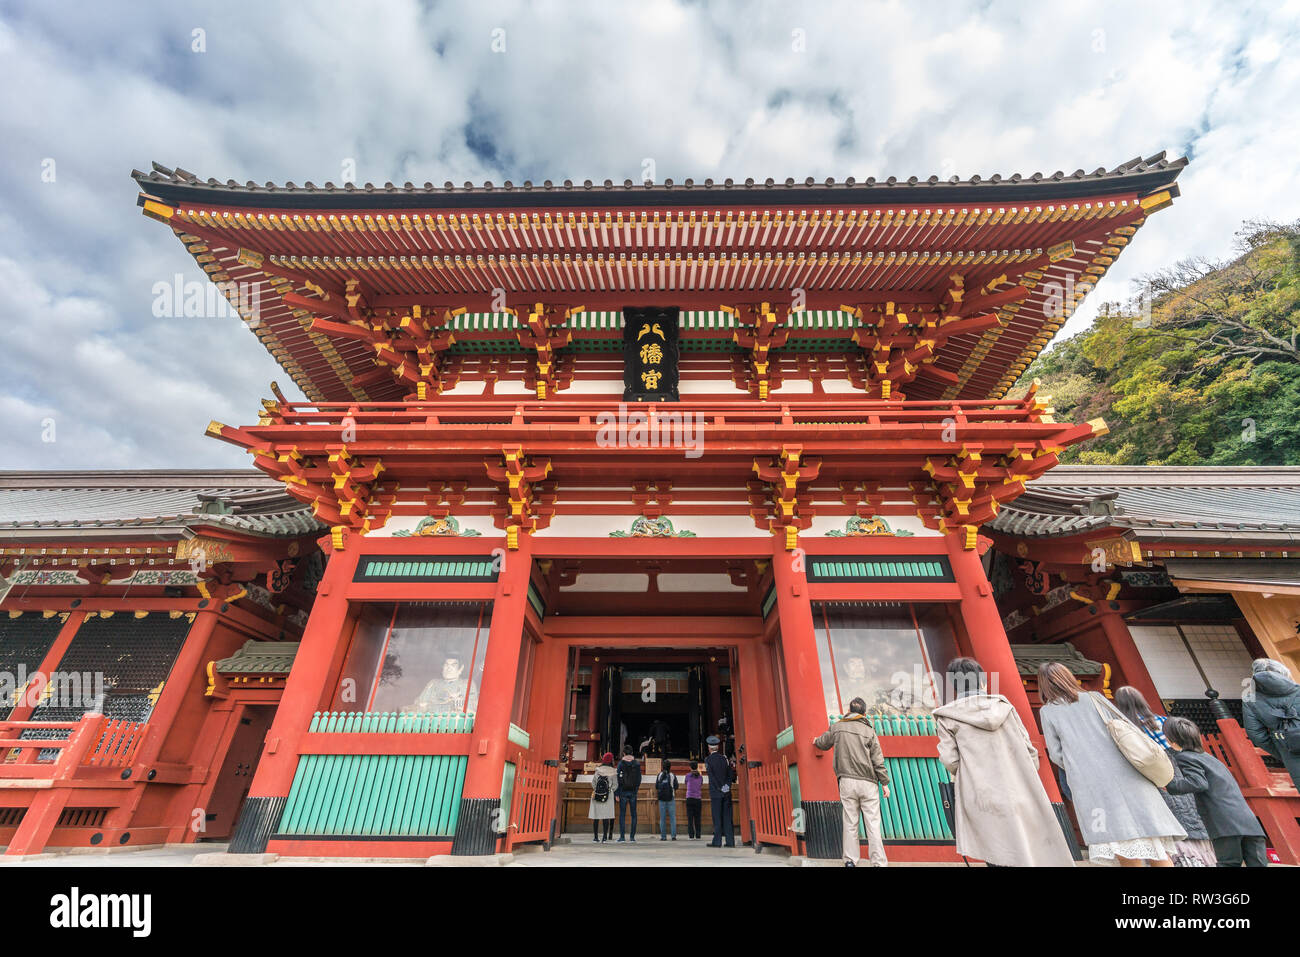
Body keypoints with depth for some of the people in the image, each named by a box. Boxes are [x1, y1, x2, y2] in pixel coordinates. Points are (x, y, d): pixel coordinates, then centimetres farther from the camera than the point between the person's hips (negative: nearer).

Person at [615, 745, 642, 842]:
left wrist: (617, 794, -3)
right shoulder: (637, 763, -1)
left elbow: (619, 779, -8)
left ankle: (622, 836, 3)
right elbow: (639, 778, 3)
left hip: (623, 791, -2)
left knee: (622, 814, 5)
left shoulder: (621, 763, -7)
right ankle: (633, 837, 9)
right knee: (634, 814, 9)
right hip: (633, 791, 2)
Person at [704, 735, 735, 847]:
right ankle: (730, 841, 8)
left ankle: (717, 841, 2)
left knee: (717, 817, 1)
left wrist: (720, 788, -6)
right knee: (727, 816, 7)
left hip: (716, 792, -4)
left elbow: (712, 776, -10)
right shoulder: (724, 757, 6)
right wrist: (727, 786, 4)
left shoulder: (708, 759, -5)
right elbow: (730, 775, 5)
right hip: (727, 792, 4)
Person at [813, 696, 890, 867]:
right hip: (868, 783, -1)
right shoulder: (869, 731, 0)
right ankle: (878, 862, 5)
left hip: (847, 782, 2)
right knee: (873, 823, 4)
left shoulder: (836, 727, 7)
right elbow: (878, 760, -2)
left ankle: (850, 860, 12)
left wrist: (816, 741, 45)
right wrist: (884, 783, 7)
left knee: (850, 822, 8)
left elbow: (823, 744, 23)